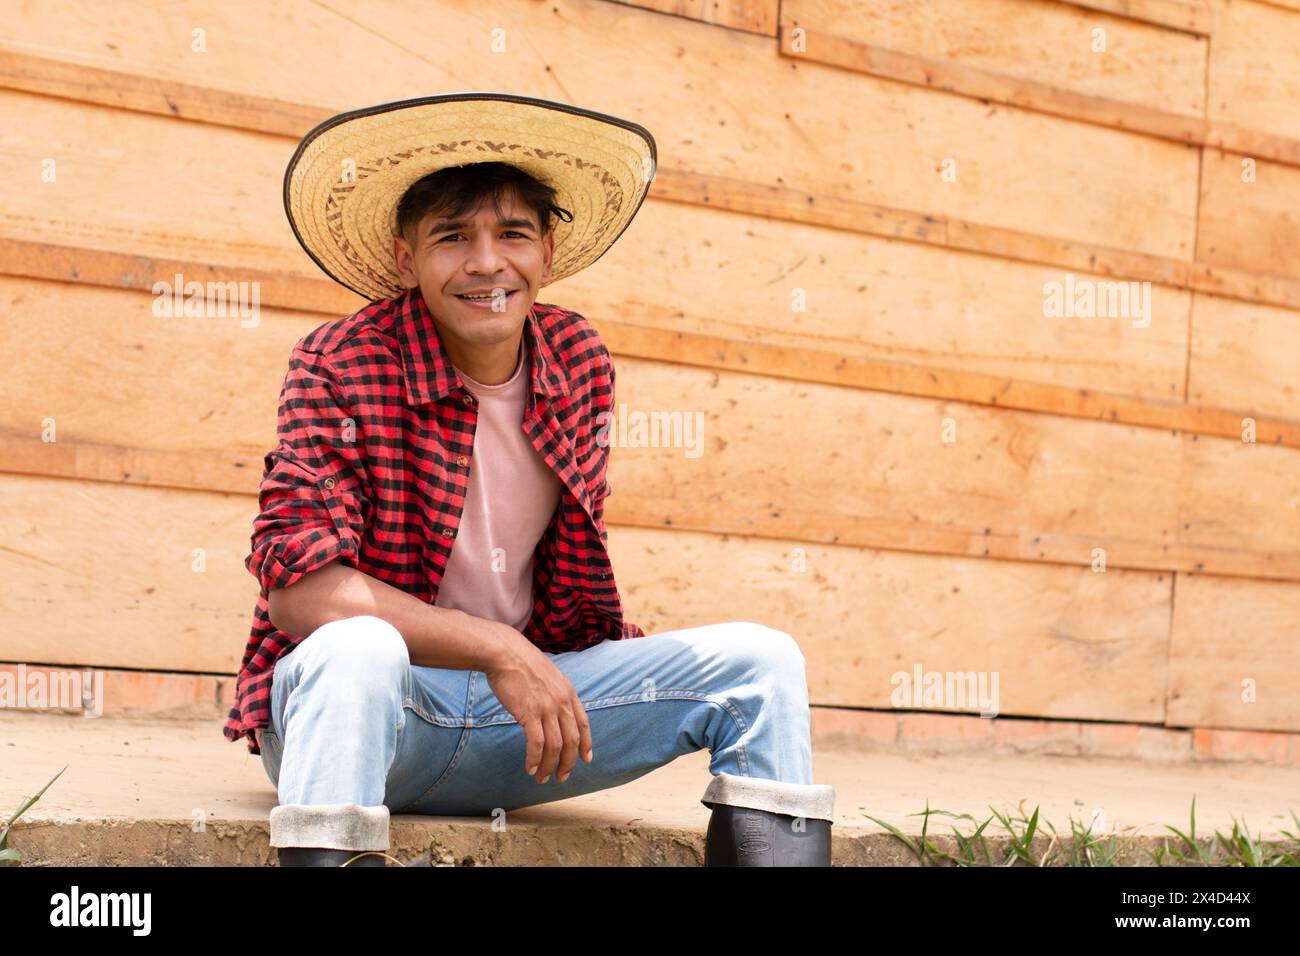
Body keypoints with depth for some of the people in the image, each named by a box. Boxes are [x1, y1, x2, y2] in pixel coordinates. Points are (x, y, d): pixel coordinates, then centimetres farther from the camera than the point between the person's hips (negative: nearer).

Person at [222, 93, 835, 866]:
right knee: (357, 649, -39)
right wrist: (496, 648, -24)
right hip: (365, 706, -5)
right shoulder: (340, 364, -13)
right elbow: (297, 584, -20)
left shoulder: (582, 362, 2)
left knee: (761, 659, -8)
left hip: (517, 713, 5)